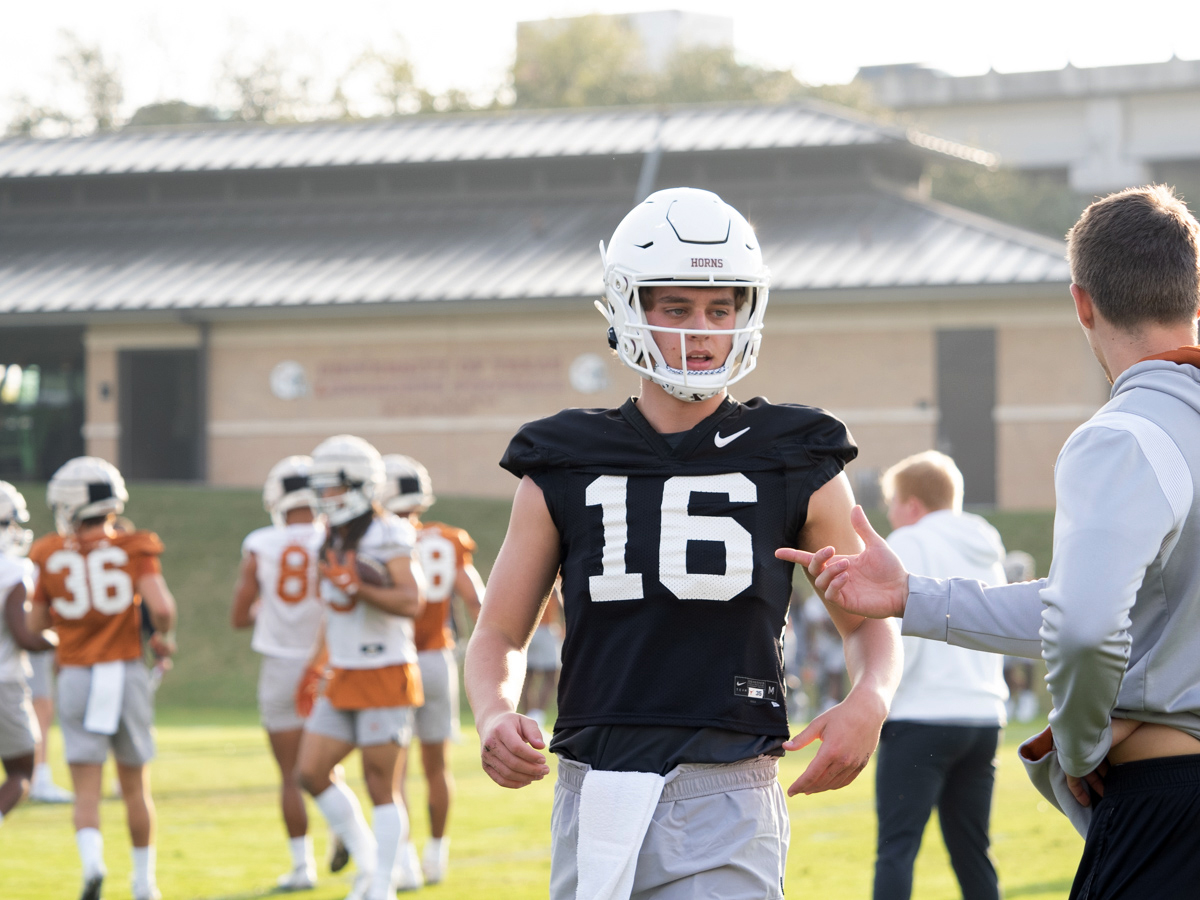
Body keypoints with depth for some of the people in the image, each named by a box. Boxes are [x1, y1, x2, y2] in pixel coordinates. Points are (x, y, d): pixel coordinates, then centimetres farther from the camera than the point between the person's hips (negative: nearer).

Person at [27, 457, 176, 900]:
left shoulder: (52, 556, 0)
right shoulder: (132, 549, -4)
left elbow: (36, 622, 8)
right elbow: (160, 605, -16)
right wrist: (164, 637, 5)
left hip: (77, 677, 0)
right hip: (126, 673, 0)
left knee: (86, 790, 1)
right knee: (135, 785, 15)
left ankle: (92, 860, -25)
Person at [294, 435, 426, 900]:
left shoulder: (387, 537, -13)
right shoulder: (334, 541, 12)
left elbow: (411, 602, -23)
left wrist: (355, 585, -27)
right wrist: (318, 665, 19)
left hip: (385, 678, -8)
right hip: (344, 680, 8)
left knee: (380, 788, -3)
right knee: (311, 772, 3)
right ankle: (367, 859, 17)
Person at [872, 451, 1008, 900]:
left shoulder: (908, 544, -4)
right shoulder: (986, 554, 18)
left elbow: (900, 634, -13)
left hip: (921, 718, -7)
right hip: (984, 716, 7)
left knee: (896, 848, -10)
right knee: (972, 852, 12)